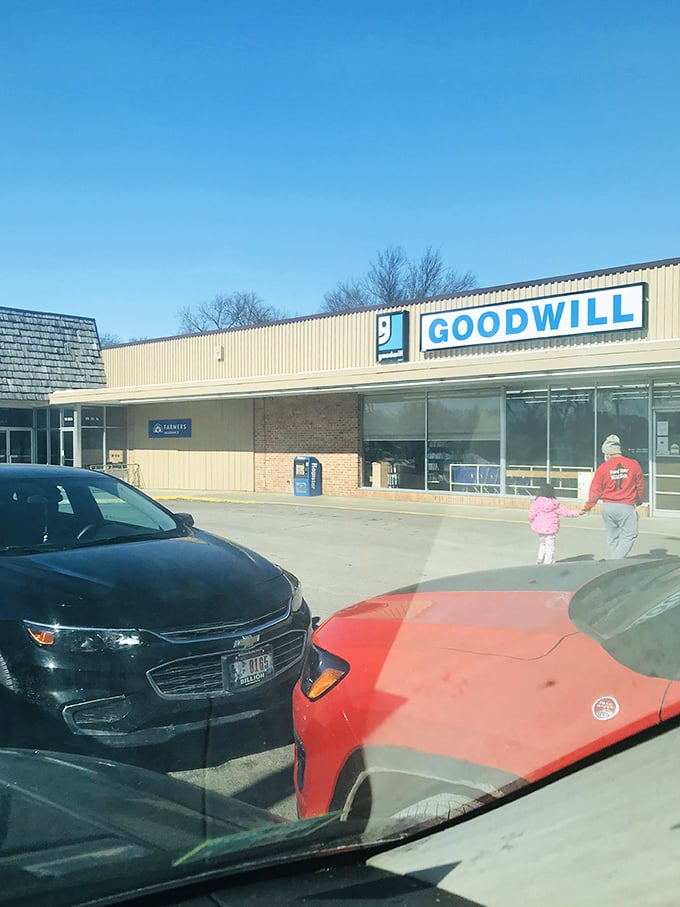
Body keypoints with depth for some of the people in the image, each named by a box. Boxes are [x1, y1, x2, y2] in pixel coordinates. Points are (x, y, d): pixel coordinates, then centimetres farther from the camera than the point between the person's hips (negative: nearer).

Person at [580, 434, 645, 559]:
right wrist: (639, 500, 29)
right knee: (629, 536, 4)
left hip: (608, 506, 2)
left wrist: (588, 506, 14)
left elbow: (595, 489, 1)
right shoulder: (634, 464, -2)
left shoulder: (603, 467, -4)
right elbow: (640, 485, 11)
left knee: (612, 538, 14)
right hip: (627, 506, -2)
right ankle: (616, 561, -9)